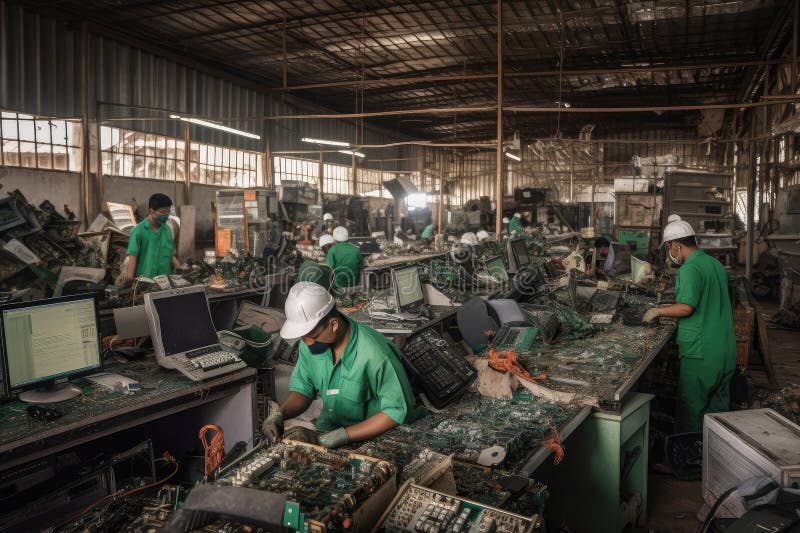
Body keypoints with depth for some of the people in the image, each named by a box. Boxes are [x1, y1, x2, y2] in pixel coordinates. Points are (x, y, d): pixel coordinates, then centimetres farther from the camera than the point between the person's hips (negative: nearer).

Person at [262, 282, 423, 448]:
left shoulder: (374, 354, -28)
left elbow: (397, 410, -21)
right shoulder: (310, 345, -8)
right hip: (330, 427, 6)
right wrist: (280, 414, -15)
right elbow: (302, 390, 5)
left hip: (376, 434, -5)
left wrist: (346, 434, -25)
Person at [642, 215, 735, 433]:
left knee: (691, 409, 5)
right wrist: (672, 308, 22)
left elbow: (686, 307, -22)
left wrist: (658, 311, -8)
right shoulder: (716, 264, 11)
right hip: (726, 351, 8)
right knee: (718, 406, 18)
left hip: (700, 353, -8)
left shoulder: (689, 269, -17)